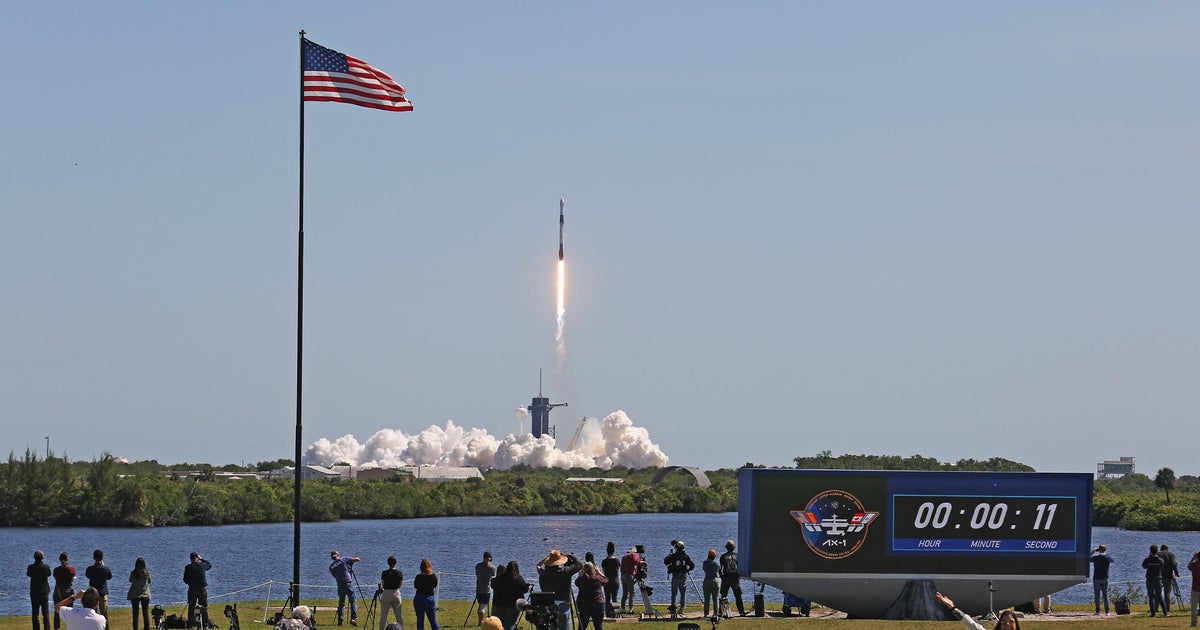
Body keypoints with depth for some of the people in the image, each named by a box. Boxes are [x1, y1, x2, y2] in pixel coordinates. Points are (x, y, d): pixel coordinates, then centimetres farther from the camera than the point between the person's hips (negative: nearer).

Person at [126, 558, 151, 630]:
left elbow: (130, 581, 5)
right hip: (145, 594, 0)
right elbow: (149, 581, 2)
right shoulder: (147, 573, -9)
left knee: (135, 613, 5)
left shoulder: (133, 573, -8)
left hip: (134, 595, 0)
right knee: (146, 613, 7)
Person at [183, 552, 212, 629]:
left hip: (192, 589, 0)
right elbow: (210, 565, 18)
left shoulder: (188, 567, -6)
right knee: (204, 607, 8)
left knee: (191, 608, 7)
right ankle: (206, 624, 7)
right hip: (202, 588, 0)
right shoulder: (202, 565, -5)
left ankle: (191, 624, 5)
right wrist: (201, 559, 20)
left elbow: (185, 580, -1)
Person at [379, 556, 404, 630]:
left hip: (386, 594, -1)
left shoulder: (384, 573, -7)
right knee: (399, 616, 6)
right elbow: (400, 584, 5)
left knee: (383, 616, 6)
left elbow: (382, 585, 0)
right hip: (396, 593, 1)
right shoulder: (399, 573, -4)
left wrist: (381, 586, 23)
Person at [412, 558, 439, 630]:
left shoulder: (419, 577, -12)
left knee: (420, 620, 6)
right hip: (430, 598, 1)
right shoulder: (433, 576, -7)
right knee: (433, 620, 9)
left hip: (419, 599, -1)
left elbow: (415, 586, 0)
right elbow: (435, 586, 6)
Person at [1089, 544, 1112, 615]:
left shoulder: (1095, 558, -9)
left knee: (1097, 595, 2)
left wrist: (1092, 553, 22)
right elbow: (1112, 560, 20)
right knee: (1105, 595, 7)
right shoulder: (1107, 558, -4)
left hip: (1096, 579, -2)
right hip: (1105, 579, 2)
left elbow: (1088, 560, 10)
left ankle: (1098, 611, -2)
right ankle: (1107, 611, 2)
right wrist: (1106, 554, 27)